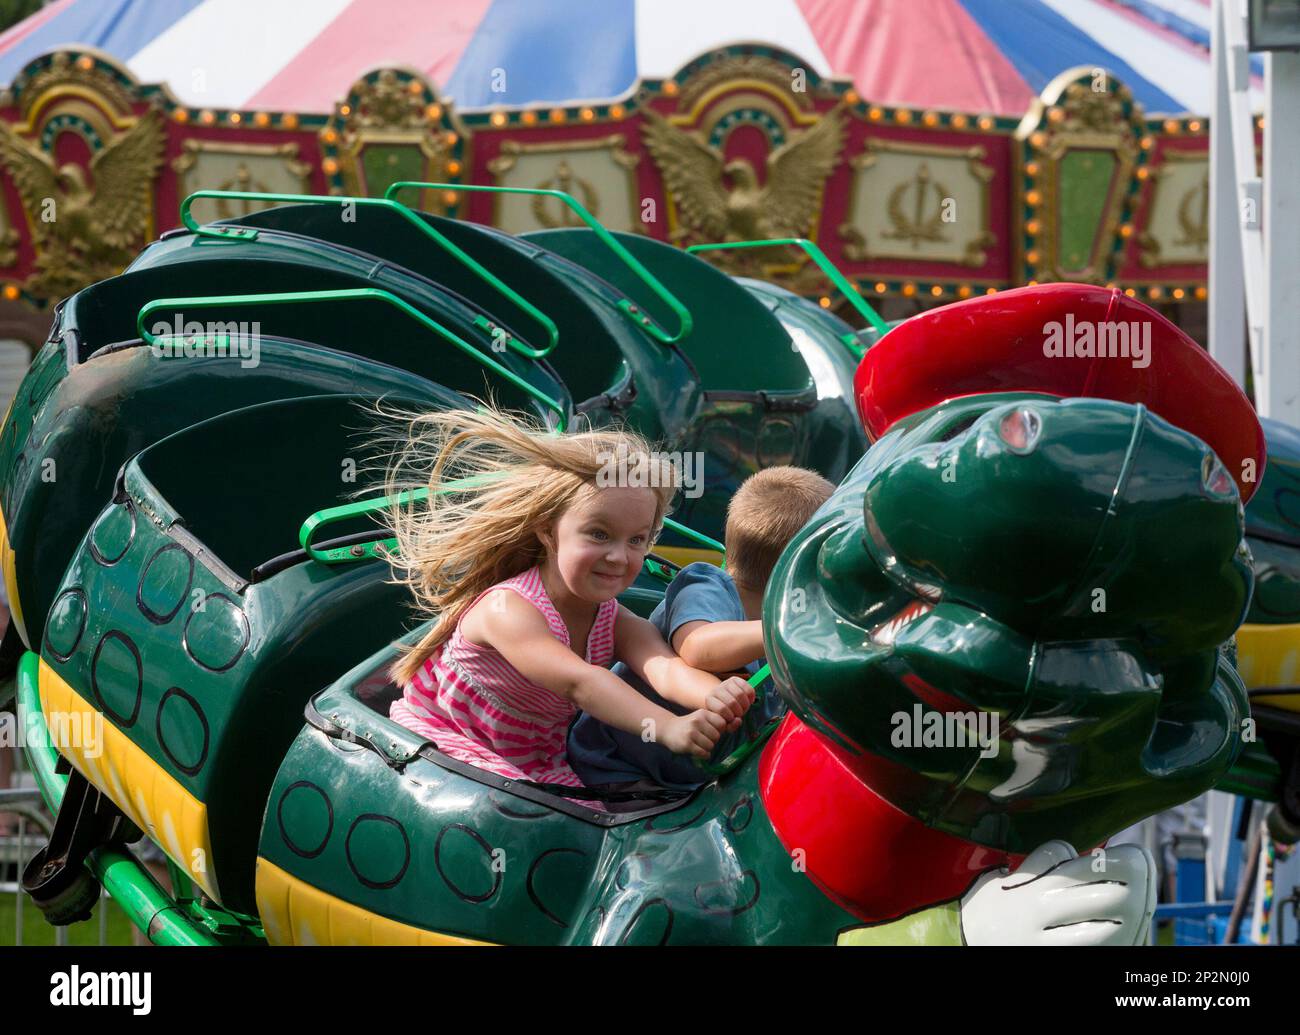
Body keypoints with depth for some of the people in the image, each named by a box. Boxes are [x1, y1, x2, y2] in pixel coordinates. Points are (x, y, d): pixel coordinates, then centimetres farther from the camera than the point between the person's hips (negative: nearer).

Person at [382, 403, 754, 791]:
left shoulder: (618, 624, -6)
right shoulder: (507, 609, -27)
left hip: (532, 768, 7)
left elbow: (664, 666, -30)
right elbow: (578, 682, -42)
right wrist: (667, 728, -57)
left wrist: (714, 696, -55)